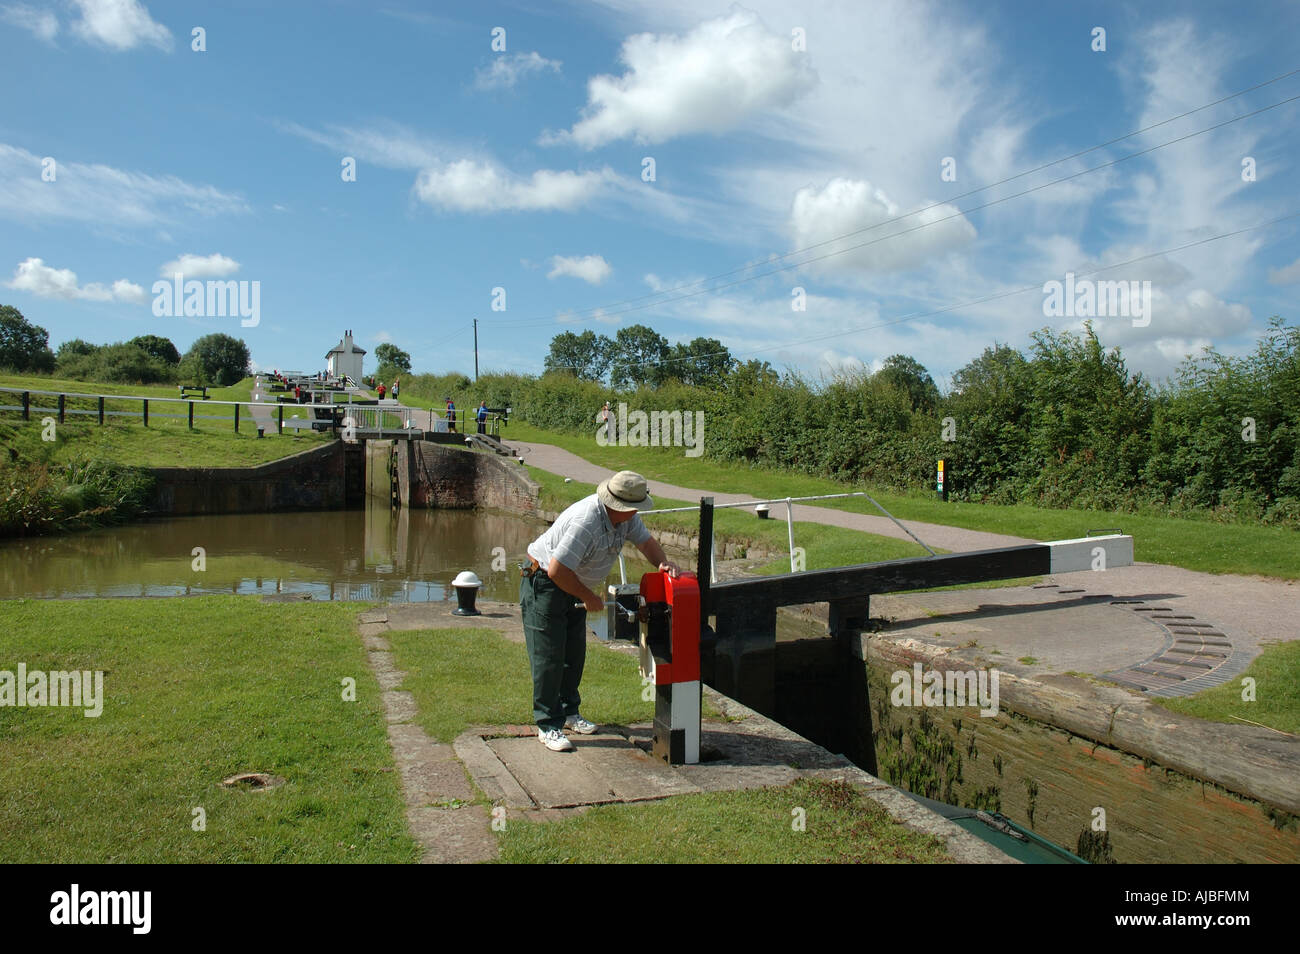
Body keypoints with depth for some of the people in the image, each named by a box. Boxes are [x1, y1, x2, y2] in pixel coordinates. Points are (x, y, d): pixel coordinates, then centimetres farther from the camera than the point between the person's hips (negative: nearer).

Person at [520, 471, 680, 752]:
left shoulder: (626, 516, -7)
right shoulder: (586, 522, -35)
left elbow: (646, 541, 7)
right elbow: (557, 570, -34)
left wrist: (663, 563, -15)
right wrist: (589, 598, -20)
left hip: (571, 585, 9)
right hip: (543, 583, -9)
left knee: (575, 652, 14)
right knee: (549, 657, -7)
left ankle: (568, 712, 29)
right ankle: (547, 726, 1)